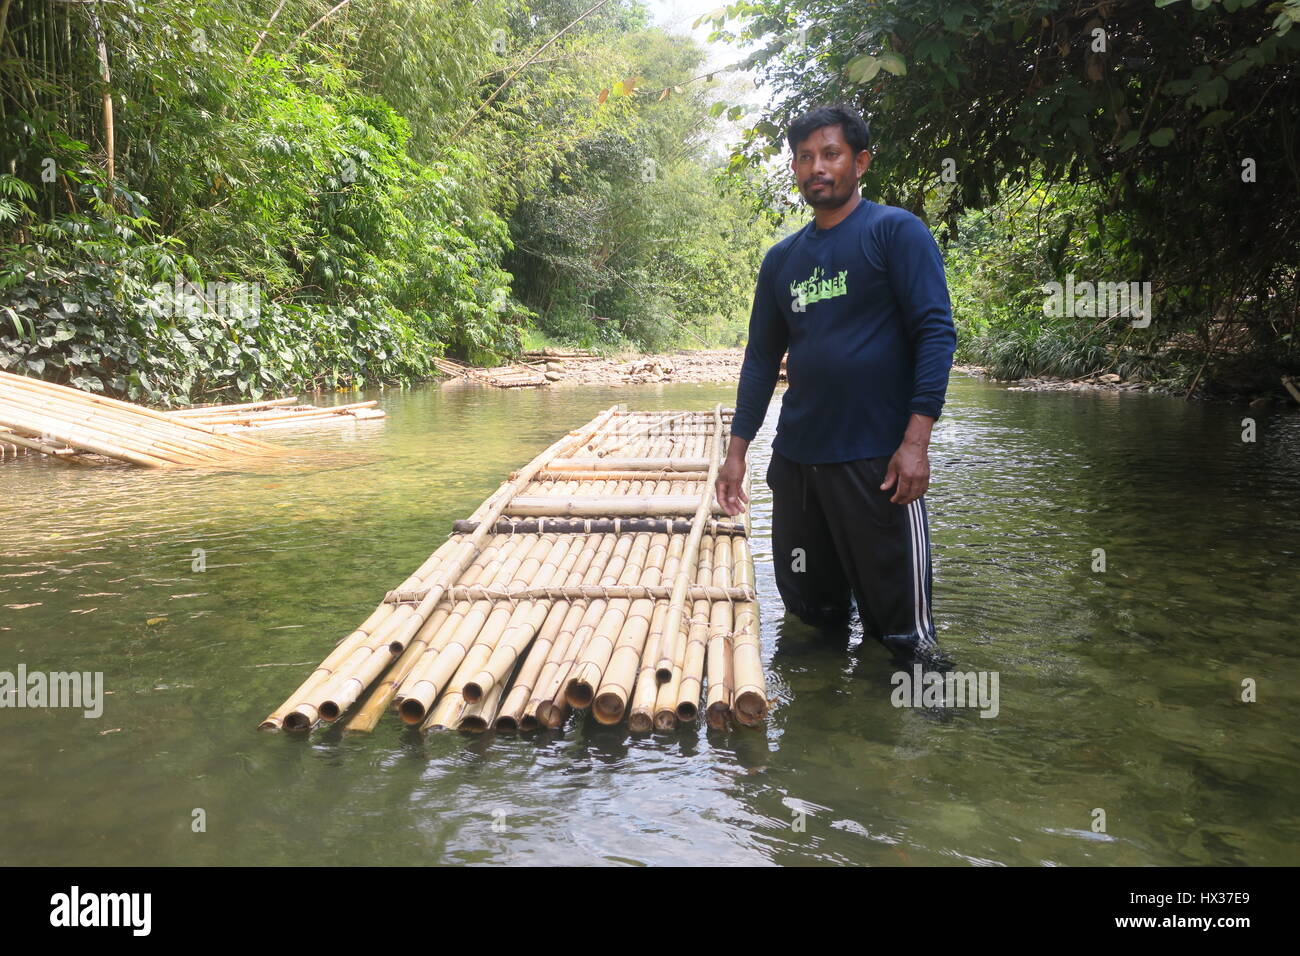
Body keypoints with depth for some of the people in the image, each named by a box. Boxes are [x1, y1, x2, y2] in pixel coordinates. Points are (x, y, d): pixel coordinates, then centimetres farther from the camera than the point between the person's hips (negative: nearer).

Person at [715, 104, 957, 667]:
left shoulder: (896, 231, -3)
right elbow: (761, 357, 16)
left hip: (877, 460, -5)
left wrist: (915, 440, -19)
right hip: (796, 457, 6)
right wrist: (736, 451, 11)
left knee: (897, 619, -1)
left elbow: (936, 332, -10)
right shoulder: (782, 258, 13)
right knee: (810, 609, 15)